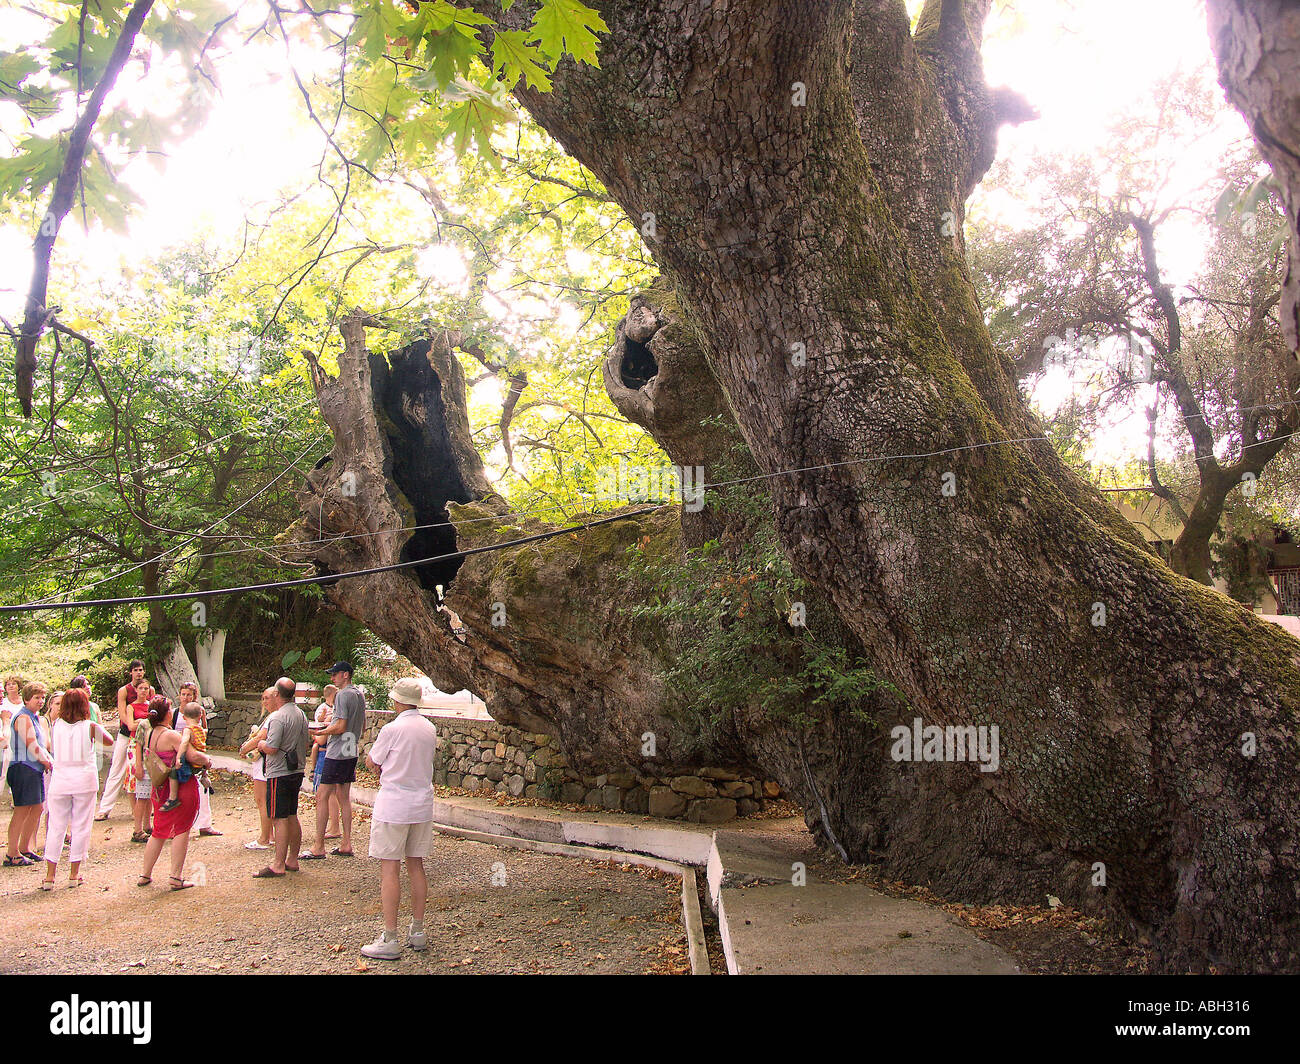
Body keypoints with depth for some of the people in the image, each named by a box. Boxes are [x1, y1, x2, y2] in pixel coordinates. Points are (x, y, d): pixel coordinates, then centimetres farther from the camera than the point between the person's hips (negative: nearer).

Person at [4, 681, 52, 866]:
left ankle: (24, 849, 23)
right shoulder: (23, 718, -12)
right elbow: (32, 747, -16)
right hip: (23, 768, -10)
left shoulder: (35, 717, 18)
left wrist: (48, 760, 6)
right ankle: (12, 854, -4)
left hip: (35, 769, 10)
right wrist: (47, 762, -5)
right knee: (22, 811, -8)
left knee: (37, 808, 13)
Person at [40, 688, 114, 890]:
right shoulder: (90, 727, -6)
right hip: (84, 781, -2)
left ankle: (50, 875, 9)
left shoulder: (56, 725, 0)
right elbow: (110, 741, 11)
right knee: (80, 826, 6)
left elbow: (51, 748, 14)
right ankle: (74, 874, 10)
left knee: (55, 827, 8)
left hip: (59, 780, 2)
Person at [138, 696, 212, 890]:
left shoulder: (149, 734, 4)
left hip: (160, 790, 8)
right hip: (182, 787, -7)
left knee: (159, 832, 19)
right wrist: (207, 760, -8)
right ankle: (176, 877, 4)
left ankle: (145, 874, 26)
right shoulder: (171, 736, -20)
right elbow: (193, 756, -24)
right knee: (181, 830, 3)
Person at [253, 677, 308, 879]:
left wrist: (262, 744, -2)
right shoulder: (301, 715, 10)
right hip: (297, 771, 9)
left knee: (280, 819, -6)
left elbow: (272, 748, -22)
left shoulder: (278, 717, -18)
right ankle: (292, 860, 21)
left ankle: (278, 865, -3)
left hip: (279, 774, -9)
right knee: (292, 817, 14)